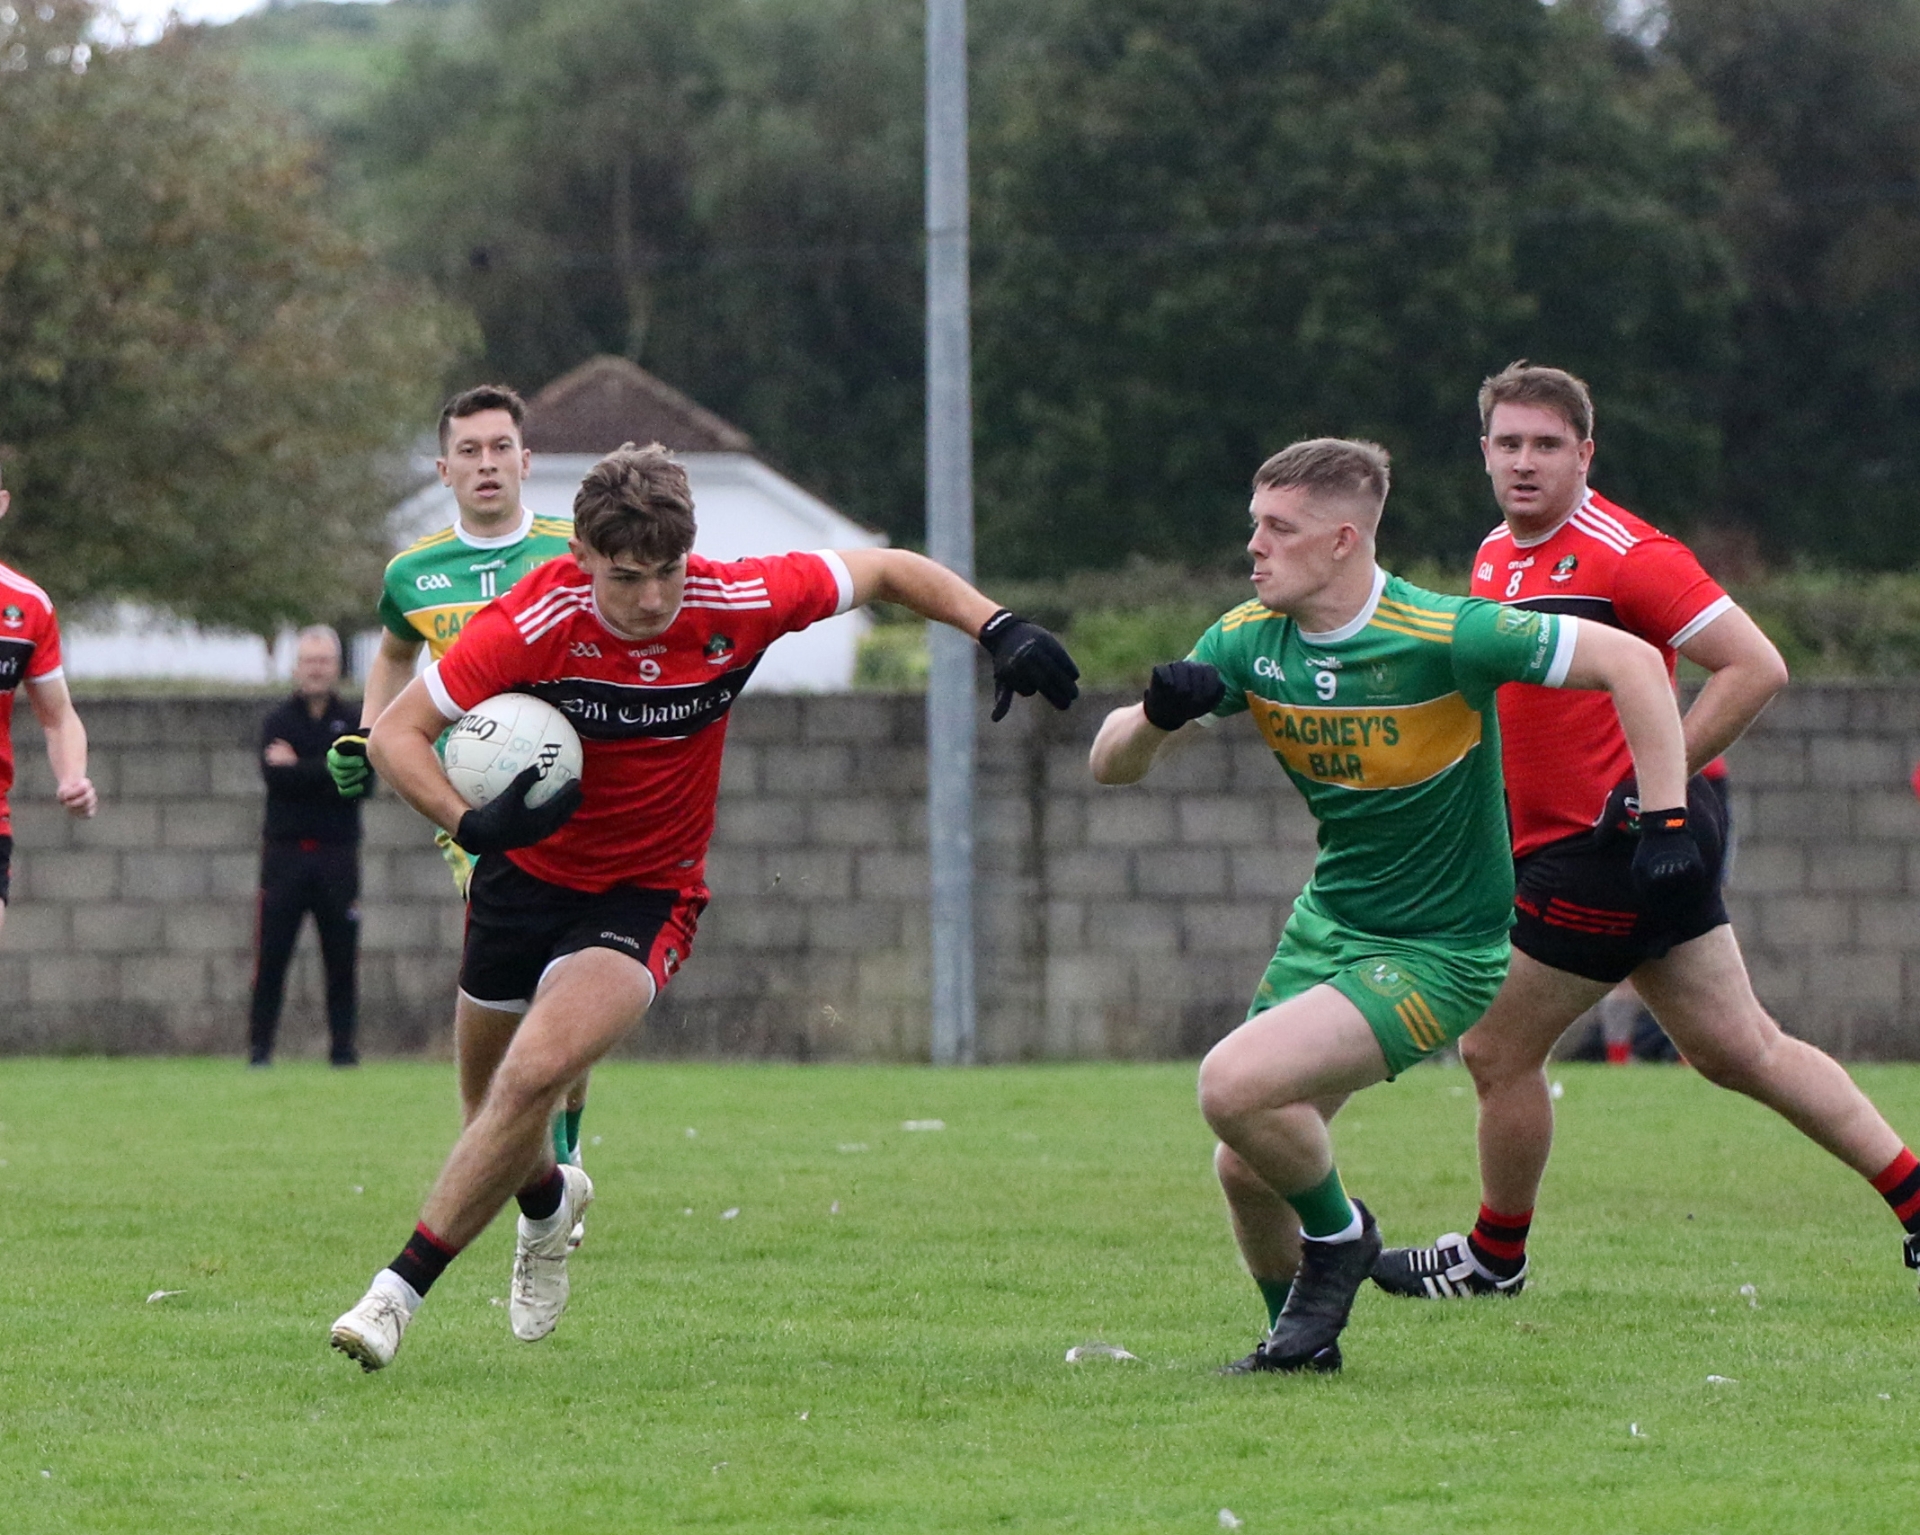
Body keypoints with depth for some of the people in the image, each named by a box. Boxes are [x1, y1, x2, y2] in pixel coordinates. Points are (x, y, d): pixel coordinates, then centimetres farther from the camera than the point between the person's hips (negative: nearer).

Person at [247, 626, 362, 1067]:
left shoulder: (353, 724, 8)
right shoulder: (278, 722, 7)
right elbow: (275, 777, -10)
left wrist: (299, 770, -8)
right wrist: (328, 774, -13)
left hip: (337, 853, 1)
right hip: (285, 851, -1)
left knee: (341, 958, 1)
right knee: (271, 956, -5)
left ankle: (343, 1046, 8)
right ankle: (259, 1047, -1)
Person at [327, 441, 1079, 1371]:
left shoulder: (736, 603, -21)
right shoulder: (534, 623, -24)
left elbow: (882, 571, -4)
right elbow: (396, 733, -18)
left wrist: (1000, 632, -14)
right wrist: (472, 823, -35)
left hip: (647, 893, -1)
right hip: (526, 874, 1)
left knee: (533, 1076, -24)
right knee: (491, 1103, 17)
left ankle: (399, 1292, -15)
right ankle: (548, 1201, 54)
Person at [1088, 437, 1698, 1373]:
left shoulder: (1442, 637, -23)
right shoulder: (1247, 642, -5)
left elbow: (1629, 661, -16)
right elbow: (1111, 764, -2)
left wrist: (1665, 821, -20)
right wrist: (1159, 715, -25)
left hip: (1435, 952, -7)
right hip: (1327, 926, 7)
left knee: (1233, 1086, -24)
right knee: (1245, 1170, 3)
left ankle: (1338, 1234, 5)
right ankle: (1302, 1338, 29)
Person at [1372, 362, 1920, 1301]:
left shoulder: (1624, 554, -17)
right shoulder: (1497, 557, 11)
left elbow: (1756, 667, -20)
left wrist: (1656, 783, -21)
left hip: (1610, 845, -9)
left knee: (1498, 1051, 0)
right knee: (1741, 1050, 11)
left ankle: (1495, 1257, 19)